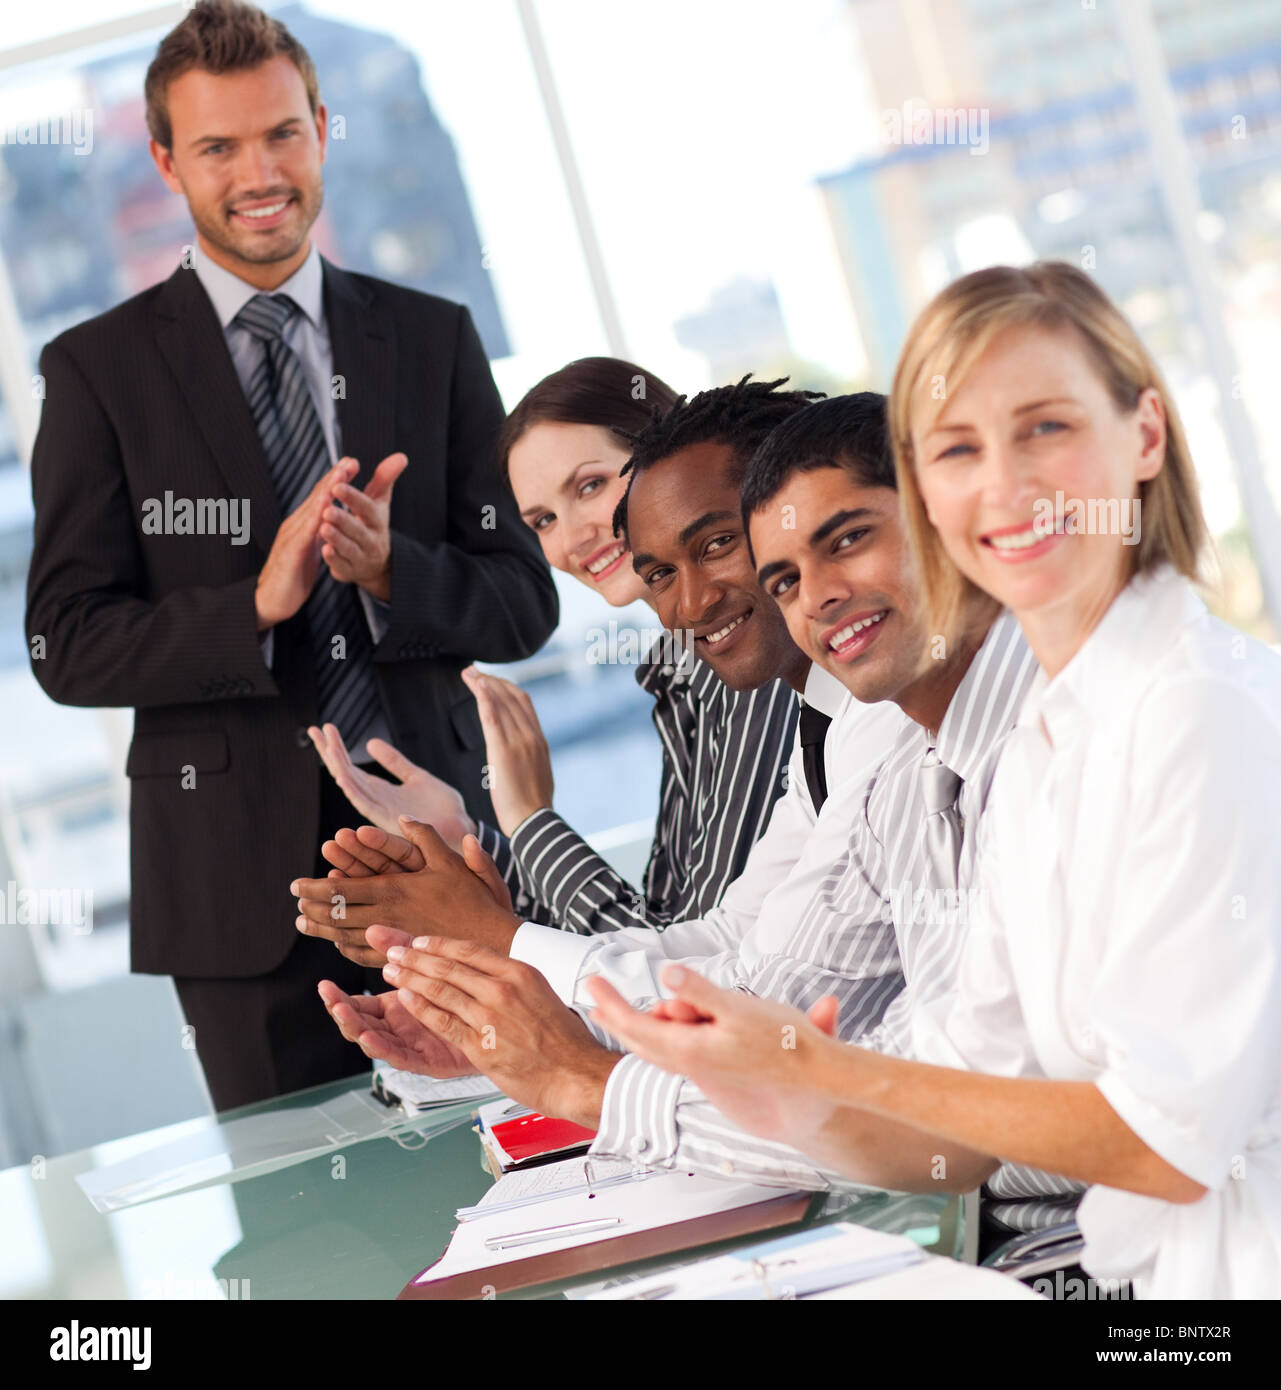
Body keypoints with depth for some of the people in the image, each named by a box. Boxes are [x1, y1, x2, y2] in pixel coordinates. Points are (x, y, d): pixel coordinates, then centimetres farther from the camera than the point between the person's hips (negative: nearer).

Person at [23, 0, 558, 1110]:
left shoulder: (433, 341, 8)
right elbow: (68, 646, -4)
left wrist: (390, 568, -15)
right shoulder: (100, 370, 1)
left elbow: (523, 602, 5)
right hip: (243, 880, -2)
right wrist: (256, 603, -20)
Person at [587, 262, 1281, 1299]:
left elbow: (1166, 1142, -15)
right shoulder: (1037, 755, 11)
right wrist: (803, 1110, -11)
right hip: (1166, 1266, 7)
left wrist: (817, 1066, -12)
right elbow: (964, 1141, 9)